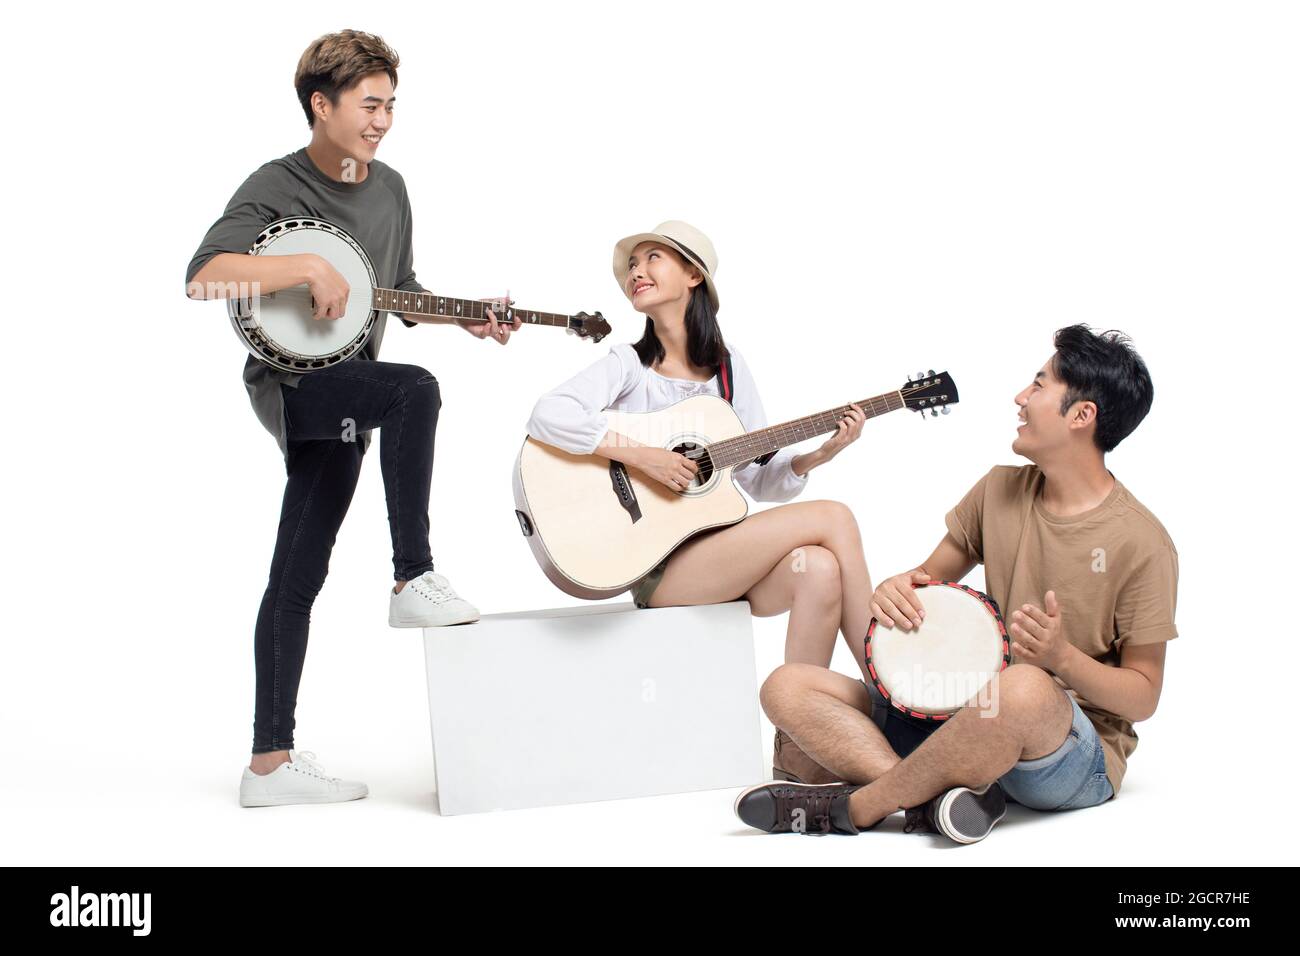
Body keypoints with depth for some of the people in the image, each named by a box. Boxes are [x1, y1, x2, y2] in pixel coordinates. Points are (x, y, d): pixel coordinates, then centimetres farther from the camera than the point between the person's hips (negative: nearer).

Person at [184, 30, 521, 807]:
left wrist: (467, 317, 6)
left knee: (299, 576, 6)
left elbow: (402, 294, 22)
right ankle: (414, 581, -24)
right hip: (287, 380, -7)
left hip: (342, 388, 7)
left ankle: (271, 762, 9)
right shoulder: (277, 188, -11)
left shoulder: (390, 188, 11)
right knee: (415, 390, -33)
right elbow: (203, 275, -25)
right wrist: (309, 266, -30)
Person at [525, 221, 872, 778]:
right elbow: (545, 417, -20)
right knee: (833, 519, -19)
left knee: (817, 569, -29)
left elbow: (760, 479, 12)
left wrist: (813, 457, -6)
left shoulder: (727, 367, 13)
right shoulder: (628, 365, -1)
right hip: (656, 566, -5)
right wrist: (638, 455, -25)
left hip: (724, 555, 5)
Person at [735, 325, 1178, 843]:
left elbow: (1144, 697, -6)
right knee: (786, 686, -8)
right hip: (976, 720, 6)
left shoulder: (1140, 542, -9)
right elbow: (933, 576, 18)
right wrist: (897, 587, -6)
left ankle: (855, 806, -25)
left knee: (1023, 688, -44)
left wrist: (1064, 656, -26)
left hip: (1081, 753, -6)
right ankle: (933, 793, -32)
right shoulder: (998, 490, 8)